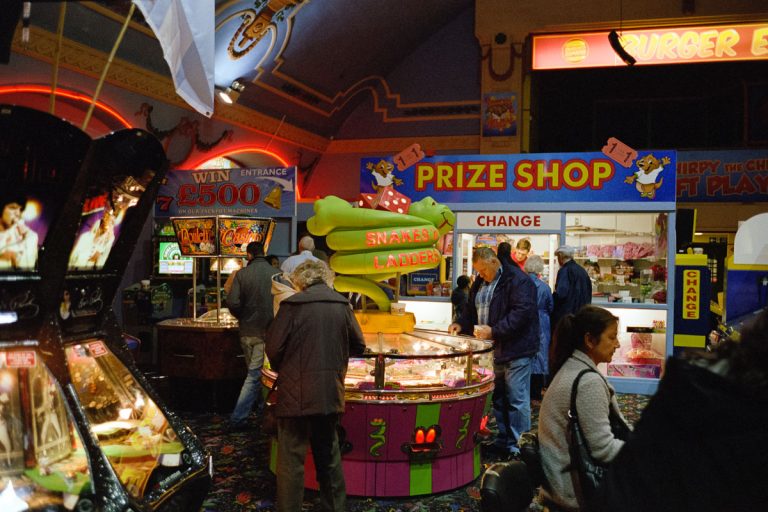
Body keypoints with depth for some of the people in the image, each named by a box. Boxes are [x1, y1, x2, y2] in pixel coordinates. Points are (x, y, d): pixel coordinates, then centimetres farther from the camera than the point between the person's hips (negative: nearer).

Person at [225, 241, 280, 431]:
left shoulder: (242, 274, -3)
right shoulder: (277, 274, -4)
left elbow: (232, 303, -11)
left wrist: (243, 319, 8)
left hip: (247, 332, 2)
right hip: (267, 332, -2)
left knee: (255, 372, 19)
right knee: (254, 375, 0)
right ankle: (238, 419, -2)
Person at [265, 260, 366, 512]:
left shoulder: (292, 305, -10)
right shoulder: (342, 305, 2)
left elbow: (274, 349, -10)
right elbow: (358, 346, 8)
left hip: (296, 395, -5)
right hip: (331, 394, 5)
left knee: (291, 461, 3)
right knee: (329, 455, 20)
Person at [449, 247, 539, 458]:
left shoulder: (518, 280, -13)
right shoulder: (480, 282, 13)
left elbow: (521, 313, -22)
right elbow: (471, 308, 24)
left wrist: (494, 330, -24)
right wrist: (461, 323, 5)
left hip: (516, 350, -8)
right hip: (493, 351, 8)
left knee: (516, 399, -3)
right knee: (498, 398, 15)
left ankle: (518, 446, 7)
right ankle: (502, 441, 27)